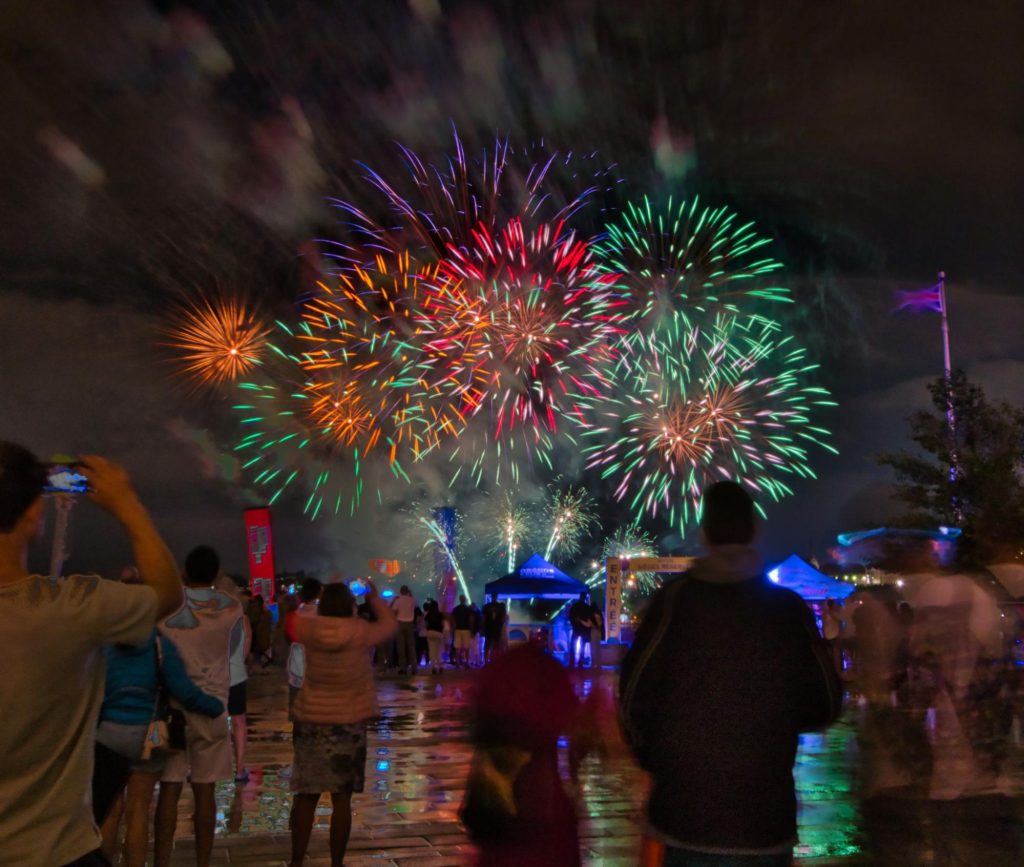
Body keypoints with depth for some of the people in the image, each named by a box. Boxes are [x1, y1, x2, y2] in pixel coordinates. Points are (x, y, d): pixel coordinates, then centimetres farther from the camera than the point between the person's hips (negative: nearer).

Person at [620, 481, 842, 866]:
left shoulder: (676, 598, -7)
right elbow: (825, 705, 1)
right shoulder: (789, 607, -3)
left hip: (685, 813, 0)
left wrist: (656, 761, 8)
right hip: (766, 817, 1)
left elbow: (634, 698, -9)